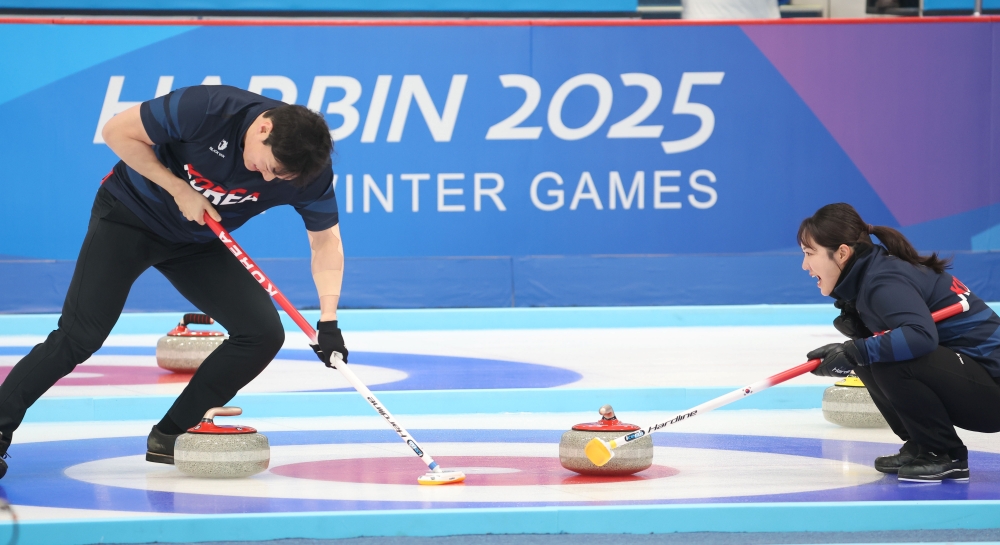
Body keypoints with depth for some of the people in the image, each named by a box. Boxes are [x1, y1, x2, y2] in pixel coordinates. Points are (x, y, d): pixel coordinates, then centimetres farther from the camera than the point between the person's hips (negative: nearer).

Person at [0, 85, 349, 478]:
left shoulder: (308, 170, -21)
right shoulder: (207, 109, -33)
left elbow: (326, 239, -7)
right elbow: (117, 131, -21)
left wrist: (328, 320, -18)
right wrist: (179, 190, -24)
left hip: (198, 241, 5)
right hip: (129, 215, -4)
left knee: (264, 333, -10)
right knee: (80, 337, -17)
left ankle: (171, 437, -1)